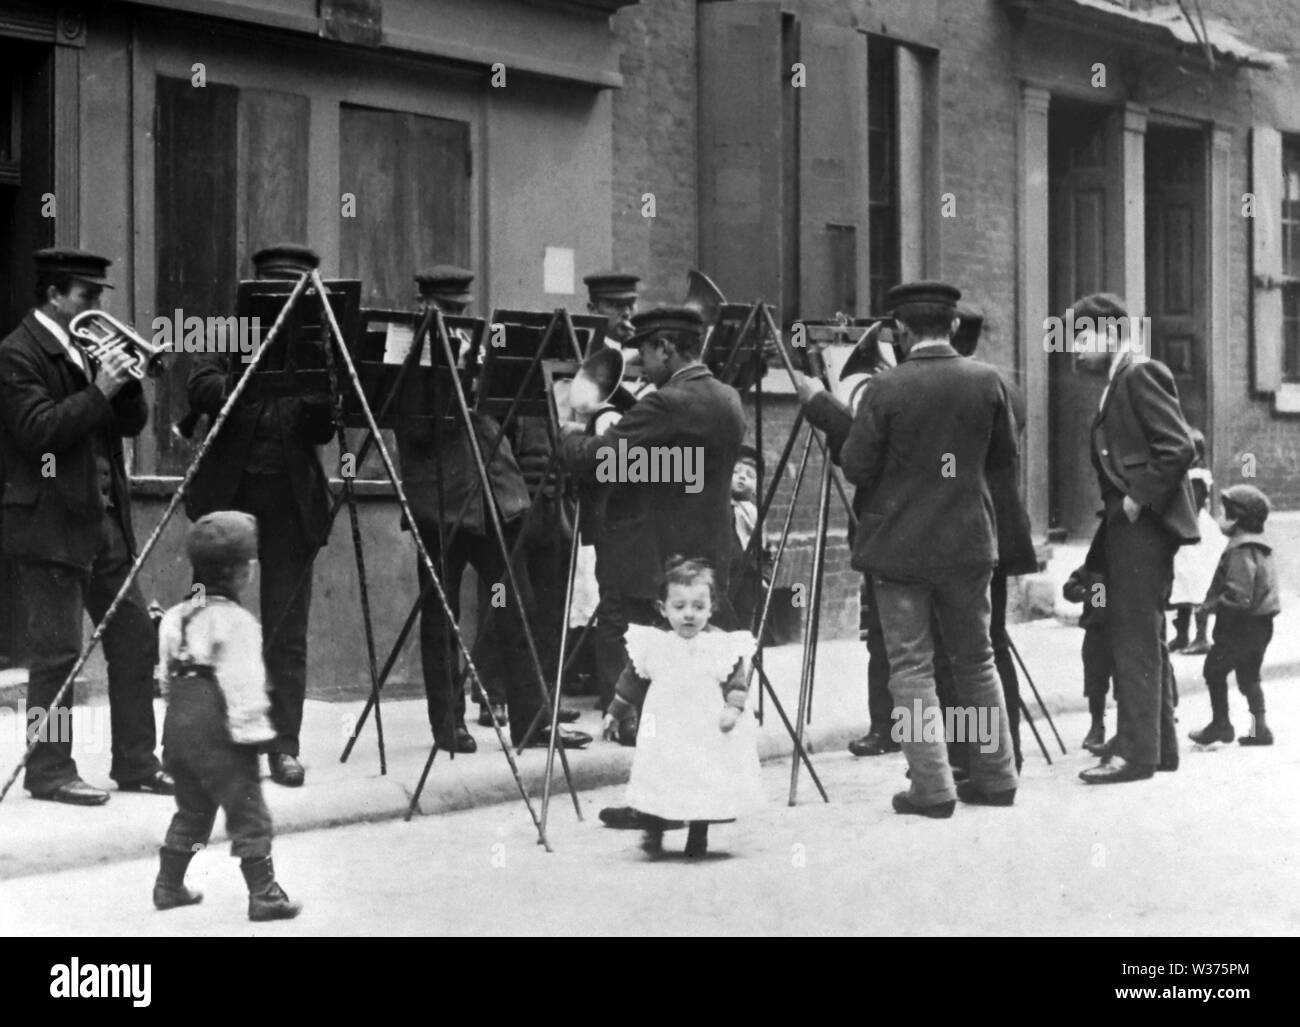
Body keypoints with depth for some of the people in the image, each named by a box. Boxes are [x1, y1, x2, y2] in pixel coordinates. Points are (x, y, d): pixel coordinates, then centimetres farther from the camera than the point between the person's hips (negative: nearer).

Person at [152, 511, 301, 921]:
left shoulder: (174, 617, 12)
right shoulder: (236, 622, -13)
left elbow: (166, 677, 16)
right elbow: (243, 684, -17)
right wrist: (251, 730, -14)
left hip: (178, 722, 8)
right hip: (216, 728, -8)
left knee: (191, 811, 20)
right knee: (248, 814, -3)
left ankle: (169, 886, 26)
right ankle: (263, 894, -4)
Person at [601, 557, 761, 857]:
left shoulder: (724, 646, -4)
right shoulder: (651, 645, 1)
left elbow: (737, 682, -3)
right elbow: (631, 681, 11)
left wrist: (733, 707, -20)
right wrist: (615, 713, 16)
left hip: (708, 736, -1)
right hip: (664, 735, 1)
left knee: (706, 786, 2)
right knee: (657, 783, -3)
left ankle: (698, 837, 17)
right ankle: (652, 832, 11)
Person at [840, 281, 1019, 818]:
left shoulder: (885, 388, -14)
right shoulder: (987, 381, -3)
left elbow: (856, 467, -11)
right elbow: (1004, 457, 7)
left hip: (899, 546, -4)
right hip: (969, 542, 4)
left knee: (911, 667, 3)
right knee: (977, 660, 17)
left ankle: (932, 787, 0)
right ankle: (996, 776, 21)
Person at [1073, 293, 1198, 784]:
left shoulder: (1140, 375, -13)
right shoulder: (1120, 380, 16)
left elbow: (1179, 447, -20)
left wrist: (1138, 499, -18)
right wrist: (1121, 504, 12)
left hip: (1143, 524, -10)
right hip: (1129, 526, 10)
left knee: (1136, 638, -9)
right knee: (1144, 638, 15)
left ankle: (1137, 751, -7)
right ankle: (1157, 743, 22)